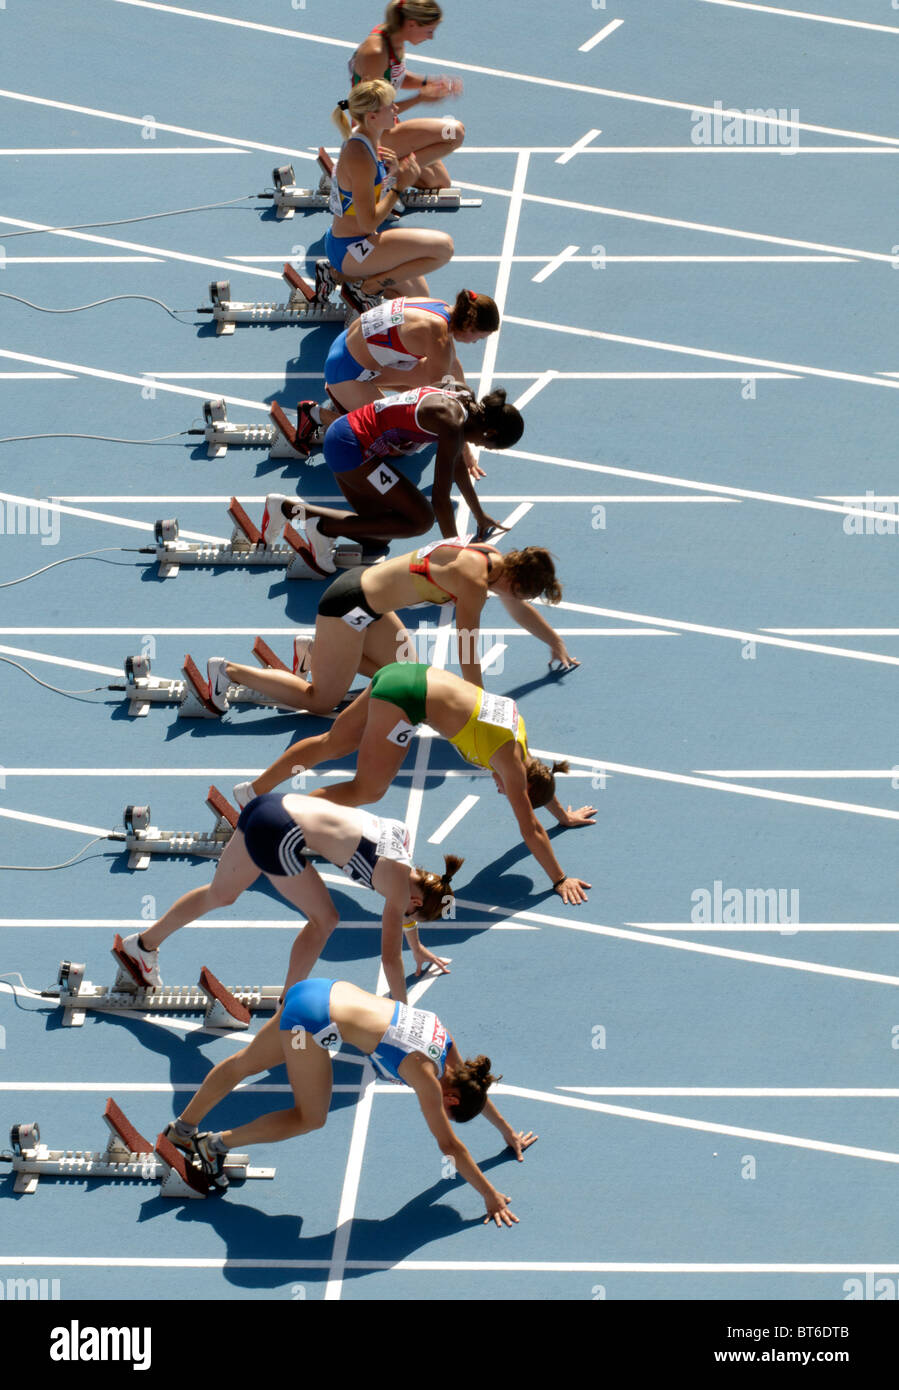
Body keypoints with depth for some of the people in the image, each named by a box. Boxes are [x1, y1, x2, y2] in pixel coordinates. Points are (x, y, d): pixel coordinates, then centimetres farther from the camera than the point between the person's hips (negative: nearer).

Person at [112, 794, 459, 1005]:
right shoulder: (399, 884, -3)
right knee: (323, 920, 8)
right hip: (279, 836, -8)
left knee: (220, 893, 25)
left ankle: (141, 945, 38)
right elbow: (390, 958, 1)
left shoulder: (402, 833, 18)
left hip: (268, 806, 8)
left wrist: (417, 947, 51)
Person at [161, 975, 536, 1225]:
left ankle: (183, 1130, 38)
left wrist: (506, 1130, 36)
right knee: (311, 1118, 3)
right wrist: (490, 1196, -6)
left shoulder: (447, 1045, 6)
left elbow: (472, 1086, 27)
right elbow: (449, 1146, -11)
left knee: (244, 1064, 22)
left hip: (324, 991, 8)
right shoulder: (426, 1076, -14)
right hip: (315, 1019, -8)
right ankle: (217, 1143, 11)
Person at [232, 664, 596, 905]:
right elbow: (530, 829, -3)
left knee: (332, 744, 20)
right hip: (407, 697, -9)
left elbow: (538, 772, 36)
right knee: (368, 790, -2)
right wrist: (560, 880, 3)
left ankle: (254, 791, 32)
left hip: (401, 675, 9)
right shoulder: (511, 761, -6)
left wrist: (563, 816, 49)